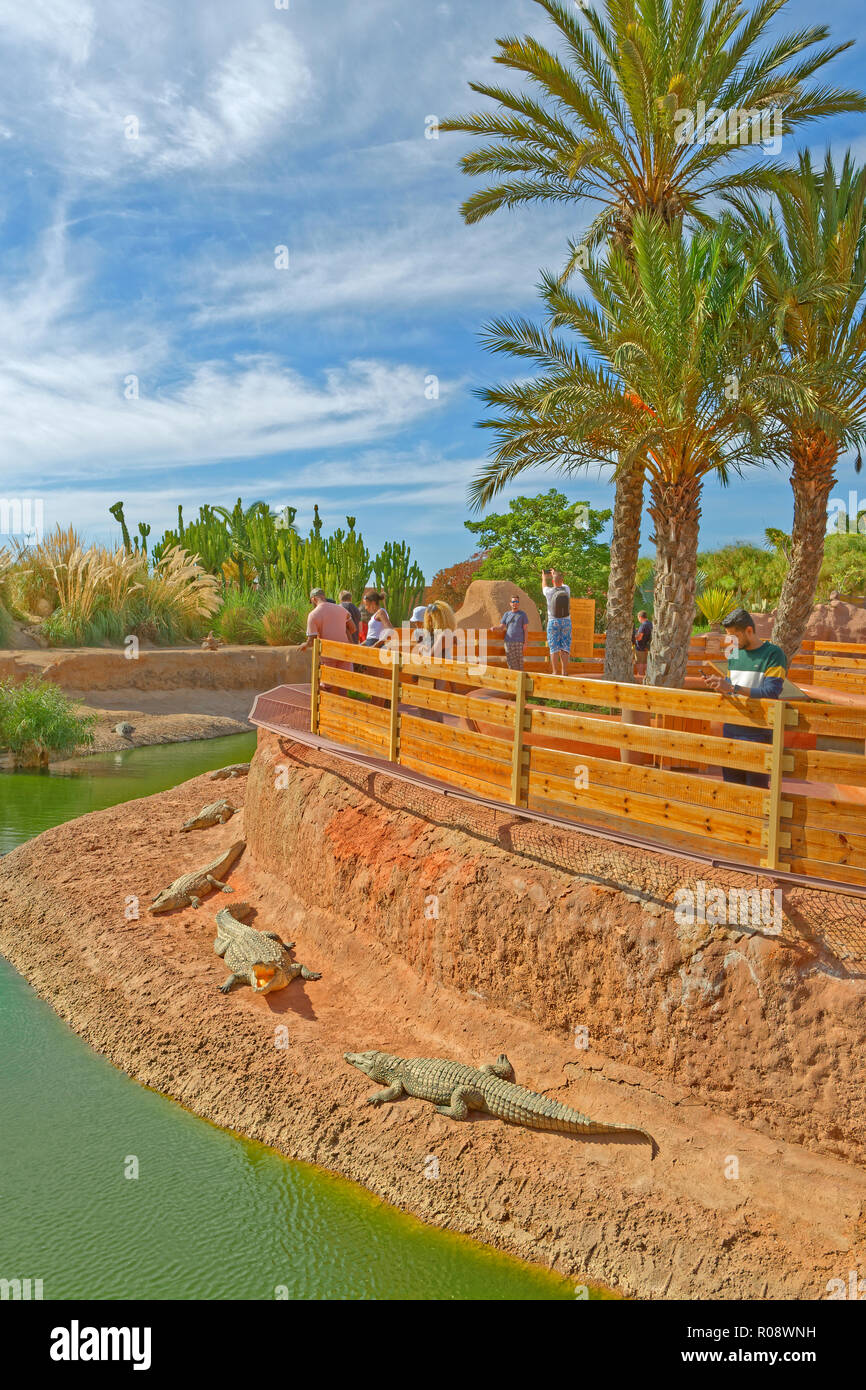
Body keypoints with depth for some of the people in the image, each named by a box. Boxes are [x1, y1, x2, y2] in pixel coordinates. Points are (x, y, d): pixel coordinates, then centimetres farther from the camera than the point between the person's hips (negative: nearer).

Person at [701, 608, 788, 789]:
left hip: (757, 733, -6)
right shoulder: (734, 654, 14)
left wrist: (732, 688, -23)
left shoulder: (773, 654, -8)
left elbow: (771, 692, -19)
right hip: (731, 729, 6)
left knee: (756, 788, -1)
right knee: (731, 785, 11)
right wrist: (717, 684, -1)